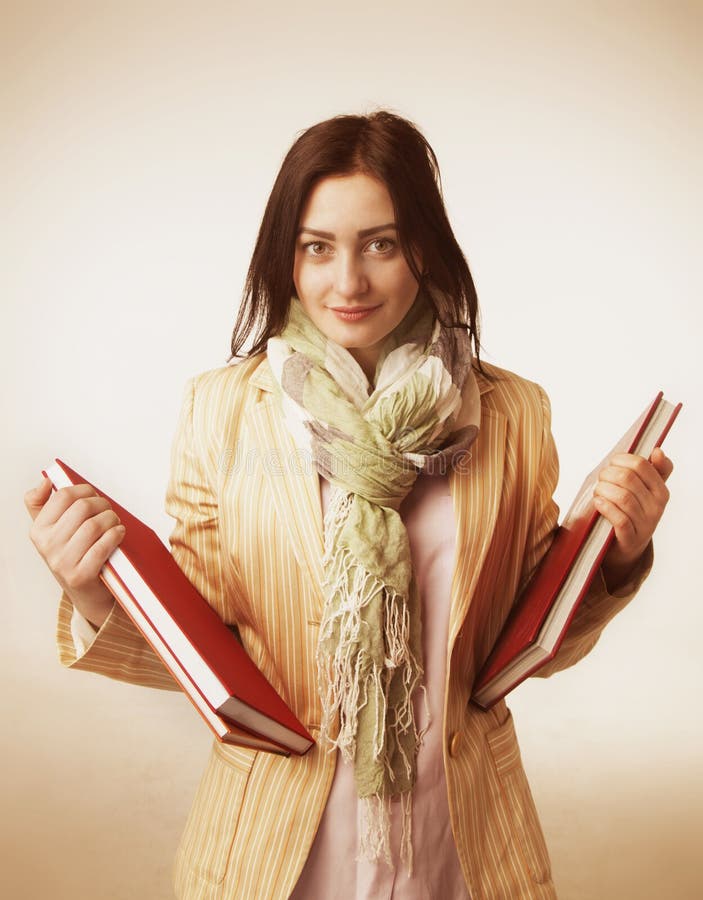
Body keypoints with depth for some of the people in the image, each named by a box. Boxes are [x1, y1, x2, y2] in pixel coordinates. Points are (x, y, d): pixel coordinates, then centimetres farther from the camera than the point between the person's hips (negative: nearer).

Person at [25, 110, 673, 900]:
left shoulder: (513, 414, -7)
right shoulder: (221, 409, -10)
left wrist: (614, 558, -16)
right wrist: (94, 597, -23)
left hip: (463, 835, 1)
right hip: (274, 836, 0)